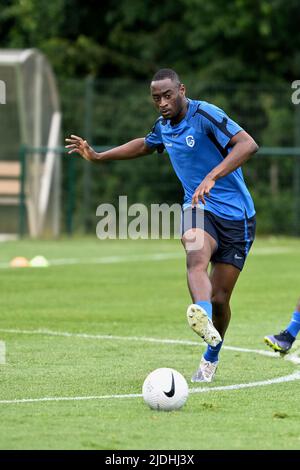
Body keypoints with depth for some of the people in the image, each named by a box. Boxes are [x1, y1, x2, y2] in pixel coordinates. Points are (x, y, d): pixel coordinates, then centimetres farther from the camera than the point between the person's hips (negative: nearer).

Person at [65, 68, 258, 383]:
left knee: (220, 298, -1)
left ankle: (211, 358, 27)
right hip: (199, 208, 4)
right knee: (196, 257, -33)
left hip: (235, 215, -4)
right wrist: (98, 157, 31)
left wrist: (212, 177, -40)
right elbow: (145, 145, 33)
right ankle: (204, 320, -62)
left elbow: (248, 145, -29)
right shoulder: (163, 126, 8)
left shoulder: (205, 115, -15)